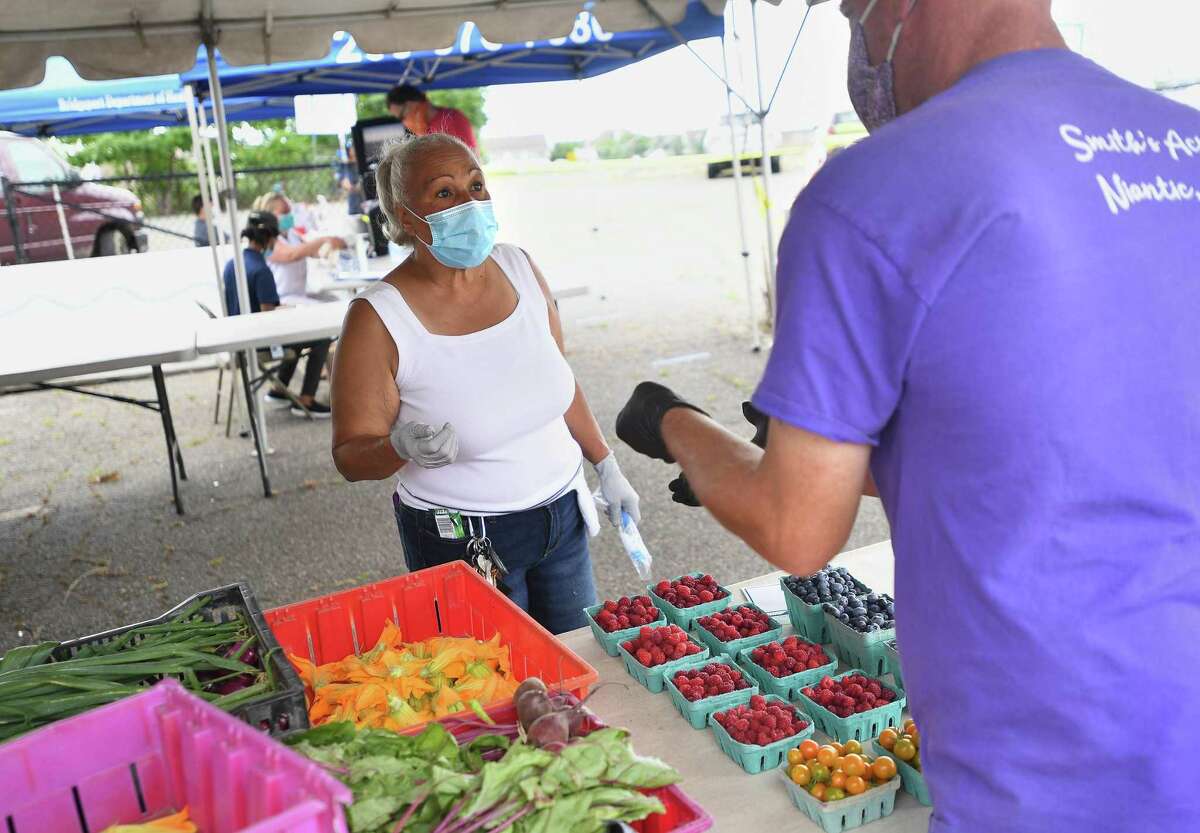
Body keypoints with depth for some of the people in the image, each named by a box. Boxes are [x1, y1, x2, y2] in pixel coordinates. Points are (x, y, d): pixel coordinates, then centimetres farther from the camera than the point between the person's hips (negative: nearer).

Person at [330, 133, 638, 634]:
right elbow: (351, 455, -11)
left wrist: (606, 466, 14)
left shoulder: (519, 267, -3)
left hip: (563, 518, 5)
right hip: (462, 542, -5)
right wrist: (402, 447, -32)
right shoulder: (378, 319, -18)